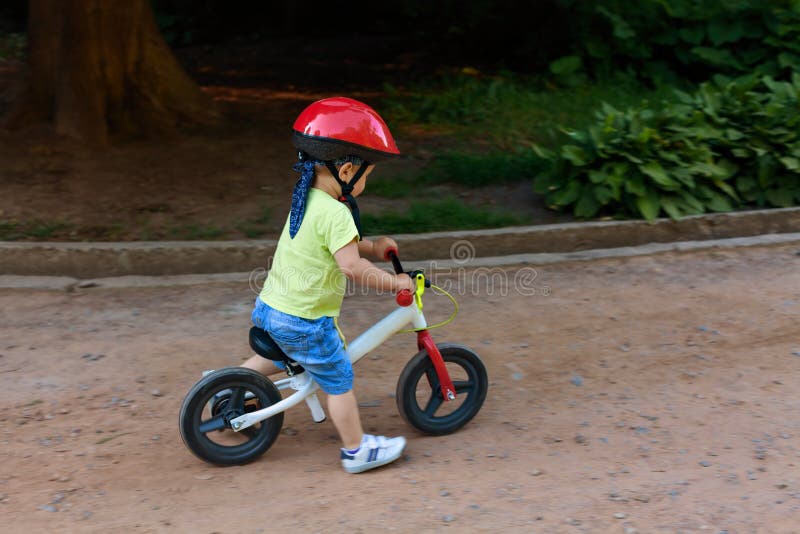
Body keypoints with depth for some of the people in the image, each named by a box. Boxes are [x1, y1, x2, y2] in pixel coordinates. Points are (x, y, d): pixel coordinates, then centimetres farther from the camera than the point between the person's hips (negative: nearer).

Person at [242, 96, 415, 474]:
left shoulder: (305, 200, 6)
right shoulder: (335, 213, -24)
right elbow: (352, 266, -31)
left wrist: (373, 247, 11)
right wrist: (394, 282, -20)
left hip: (269, 309, 9)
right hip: (305, 322, -9)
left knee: (282, 357, 35)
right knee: (339, 382, 7)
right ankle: (357, 450, 20)